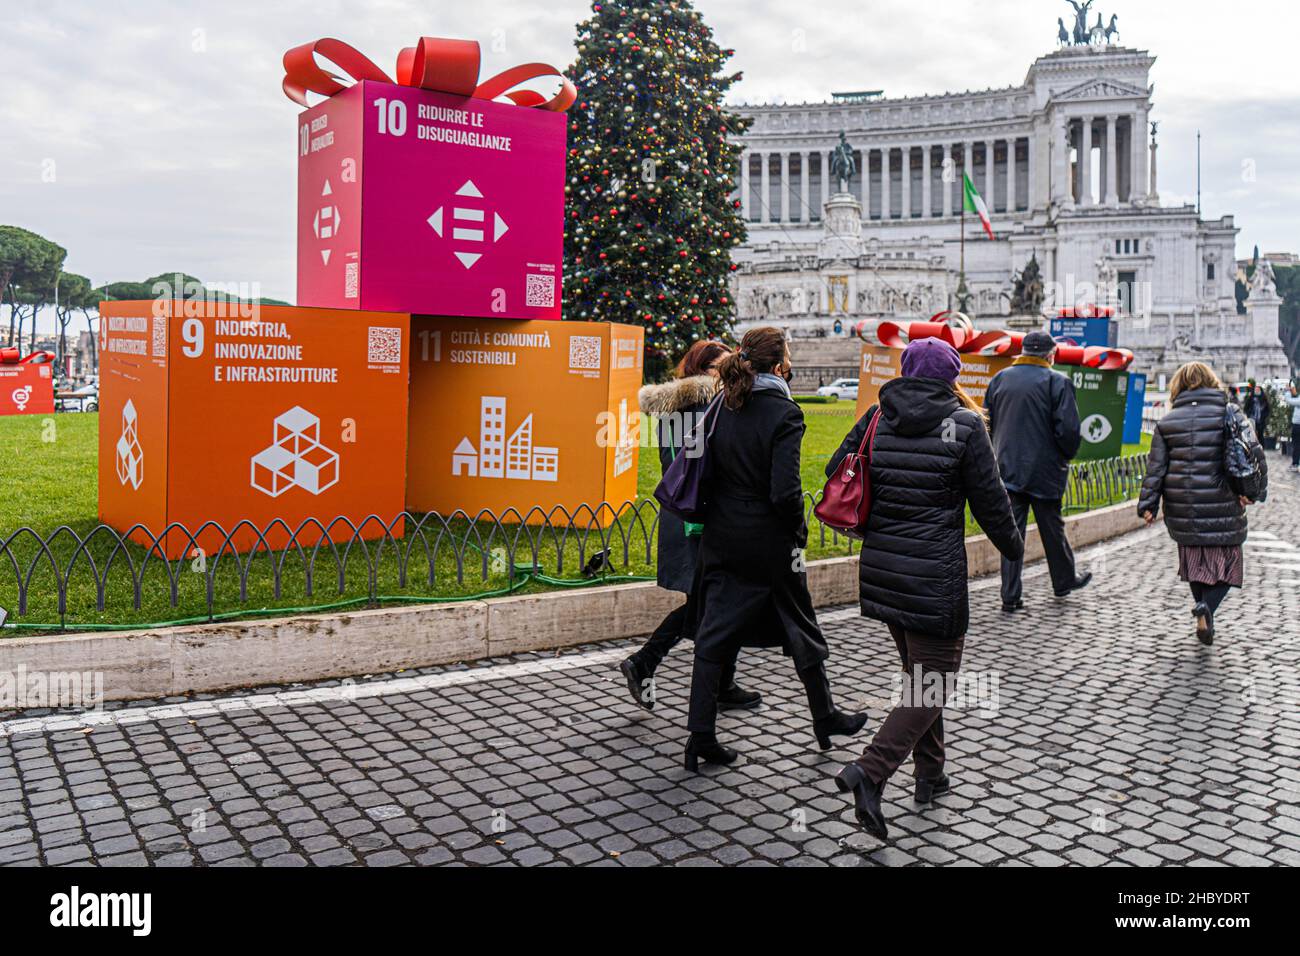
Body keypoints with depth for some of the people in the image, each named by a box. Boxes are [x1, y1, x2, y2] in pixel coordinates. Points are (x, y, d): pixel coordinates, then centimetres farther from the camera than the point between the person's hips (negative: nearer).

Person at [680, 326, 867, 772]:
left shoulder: (722, 408, 1)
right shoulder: (784, 413, -16)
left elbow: (704, 472, 1)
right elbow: (785, 490, -22)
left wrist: (716, 516, 11)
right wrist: (799, 529, -6)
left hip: (721, 539, 5)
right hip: (769, 541, -5)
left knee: (714, 634, 8)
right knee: (801, 629, 15)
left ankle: (701, 736, 8)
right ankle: (825, 718, 33)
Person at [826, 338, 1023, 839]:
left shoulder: (877, 417, 3)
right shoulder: (965, 425, -7)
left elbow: (836, 473, 6)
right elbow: (990, 501, -3)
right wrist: (1014, 546, 14)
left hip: (880, 569, 6)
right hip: (935, 577, -6)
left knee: (919, 674, 21)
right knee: (932, 682, 3)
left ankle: (930, 774, 30)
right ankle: (870, 770, -13)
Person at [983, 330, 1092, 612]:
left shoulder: (1000, 379, 6)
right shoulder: (1057, 382, -9)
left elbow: (988, 423, 12)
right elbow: (1068, 429, -14)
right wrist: (1067, 456, 4)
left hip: (1007, 469, 3)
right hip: (1044, 471, -3)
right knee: (1051, 528, 13)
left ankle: (1011, 597, 4)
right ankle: (1064, 581, 34)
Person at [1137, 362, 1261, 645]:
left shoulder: (1167, 422, 3)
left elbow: (1156, 468, 0)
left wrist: (1148, 505, 1)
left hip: (1182, 510, 2)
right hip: (1222, 506, -2)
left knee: (1196, 562, 17)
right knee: (1225, 561, 7)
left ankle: (1204, 612, 21)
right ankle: (1207, 607, -16)